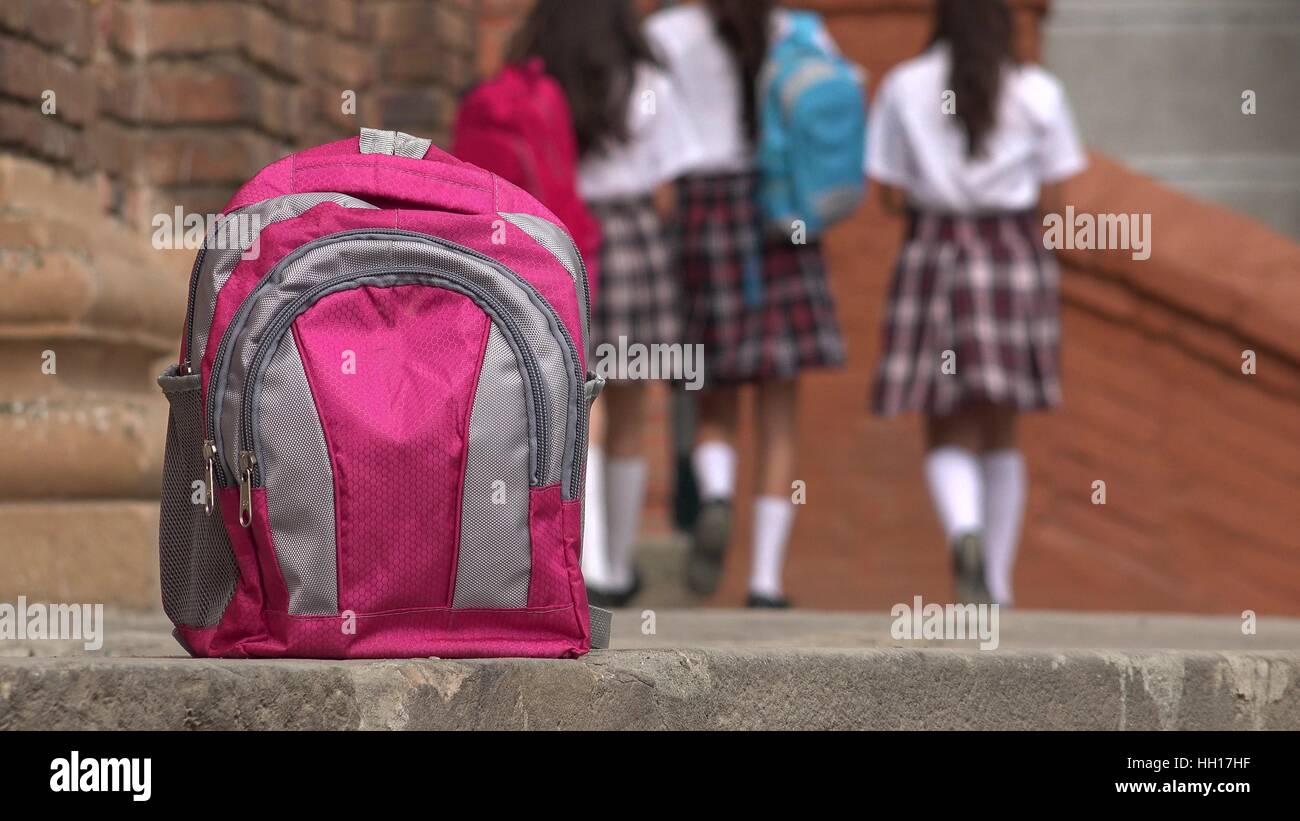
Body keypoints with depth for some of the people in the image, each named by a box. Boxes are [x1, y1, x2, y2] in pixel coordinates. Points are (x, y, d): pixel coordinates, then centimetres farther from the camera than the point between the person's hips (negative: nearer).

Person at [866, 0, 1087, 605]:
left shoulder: (904, 88, -1)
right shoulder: (1038, 91, 0)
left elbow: (891, 196, -1)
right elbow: (1052, 197, 0)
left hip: (934, 258, -1)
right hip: (1016, 261, 1)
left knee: (948, 434, 4)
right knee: (1000, 430, 15)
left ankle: (965, 533, -27)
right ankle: (995, 585, 16)